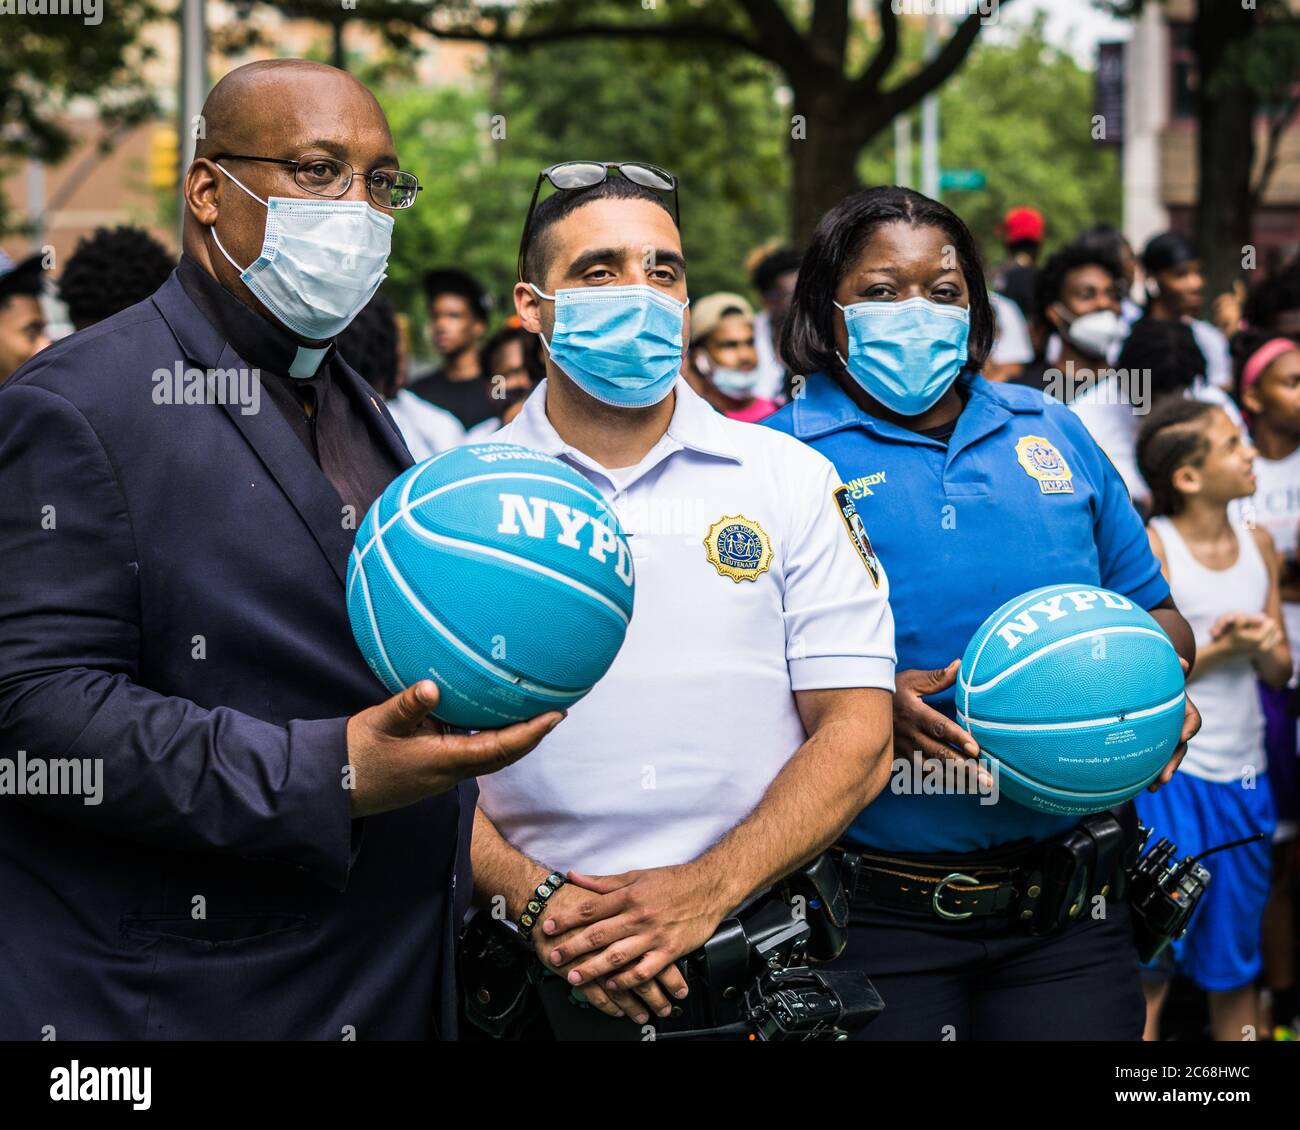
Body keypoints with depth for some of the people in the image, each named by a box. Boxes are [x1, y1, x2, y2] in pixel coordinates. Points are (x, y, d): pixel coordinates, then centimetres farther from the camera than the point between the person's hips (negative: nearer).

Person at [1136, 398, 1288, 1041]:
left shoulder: (1259, 546, 9)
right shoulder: (1150, 548, -9)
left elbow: (1279, 672, 13)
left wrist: (1265, 647, -9)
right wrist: (1220, 650, -16)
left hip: (1245, 776, 6)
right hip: (1170, 776, -6)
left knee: (1236, 965, 13)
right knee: (1151, 963, -4)